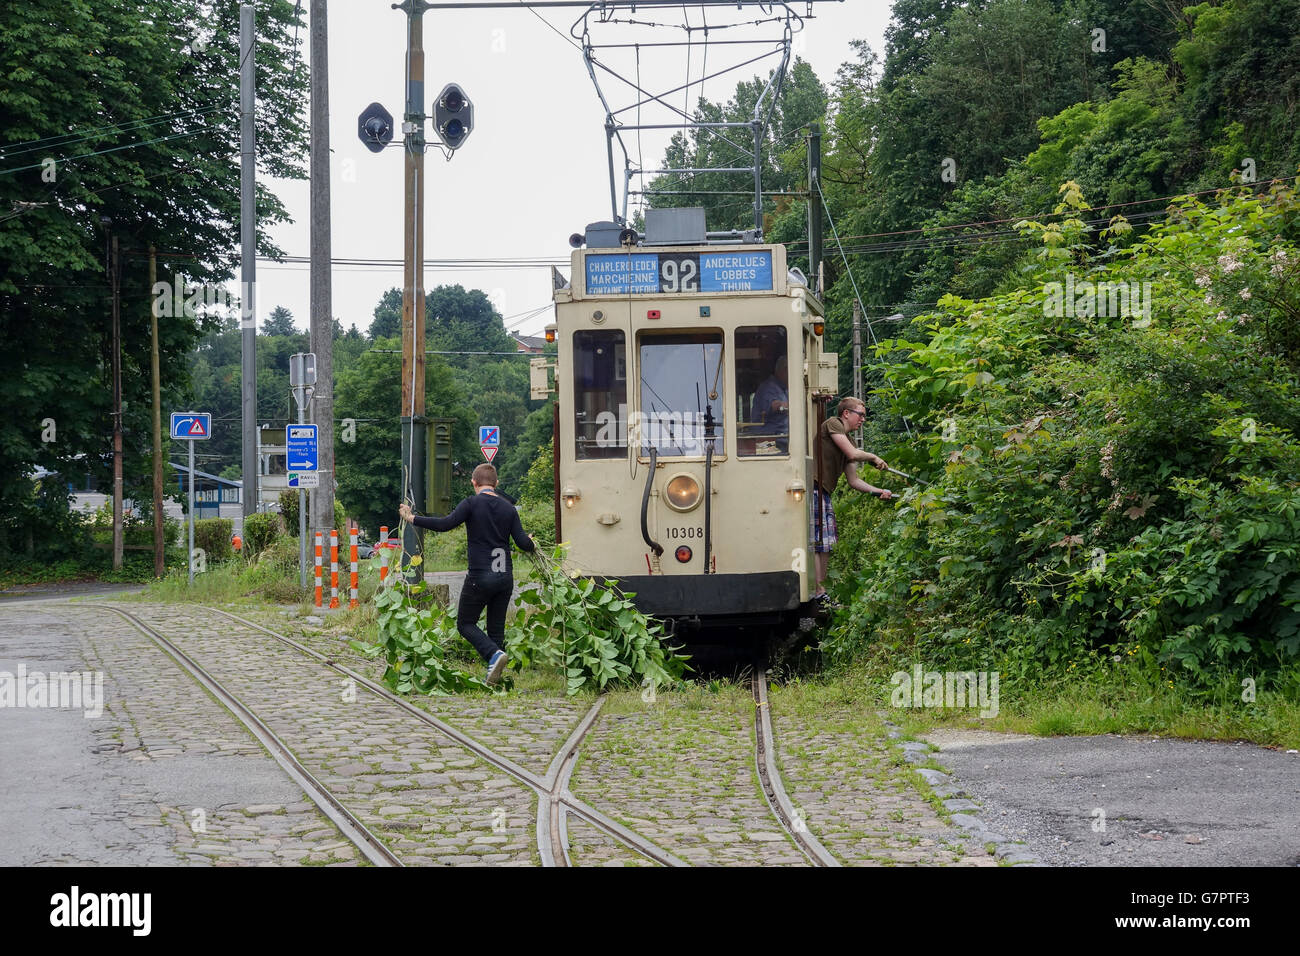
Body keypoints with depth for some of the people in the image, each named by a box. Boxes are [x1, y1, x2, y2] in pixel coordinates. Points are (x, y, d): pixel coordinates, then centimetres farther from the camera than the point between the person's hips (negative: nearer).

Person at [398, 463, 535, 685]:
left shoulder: (473, 503, -7)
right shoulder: (508, 508, 7)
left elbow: (446, 524, -17)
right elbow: (523, 543, 2)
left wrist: (412, 519, -10)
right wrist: (533, 545, 25)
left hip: (480, 577, -5)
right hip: (505, 578, 5)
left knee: (465, 624, 7)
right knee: (496, 629, 12)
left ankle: (494, 654, -17)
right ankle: (493, 679, 5)